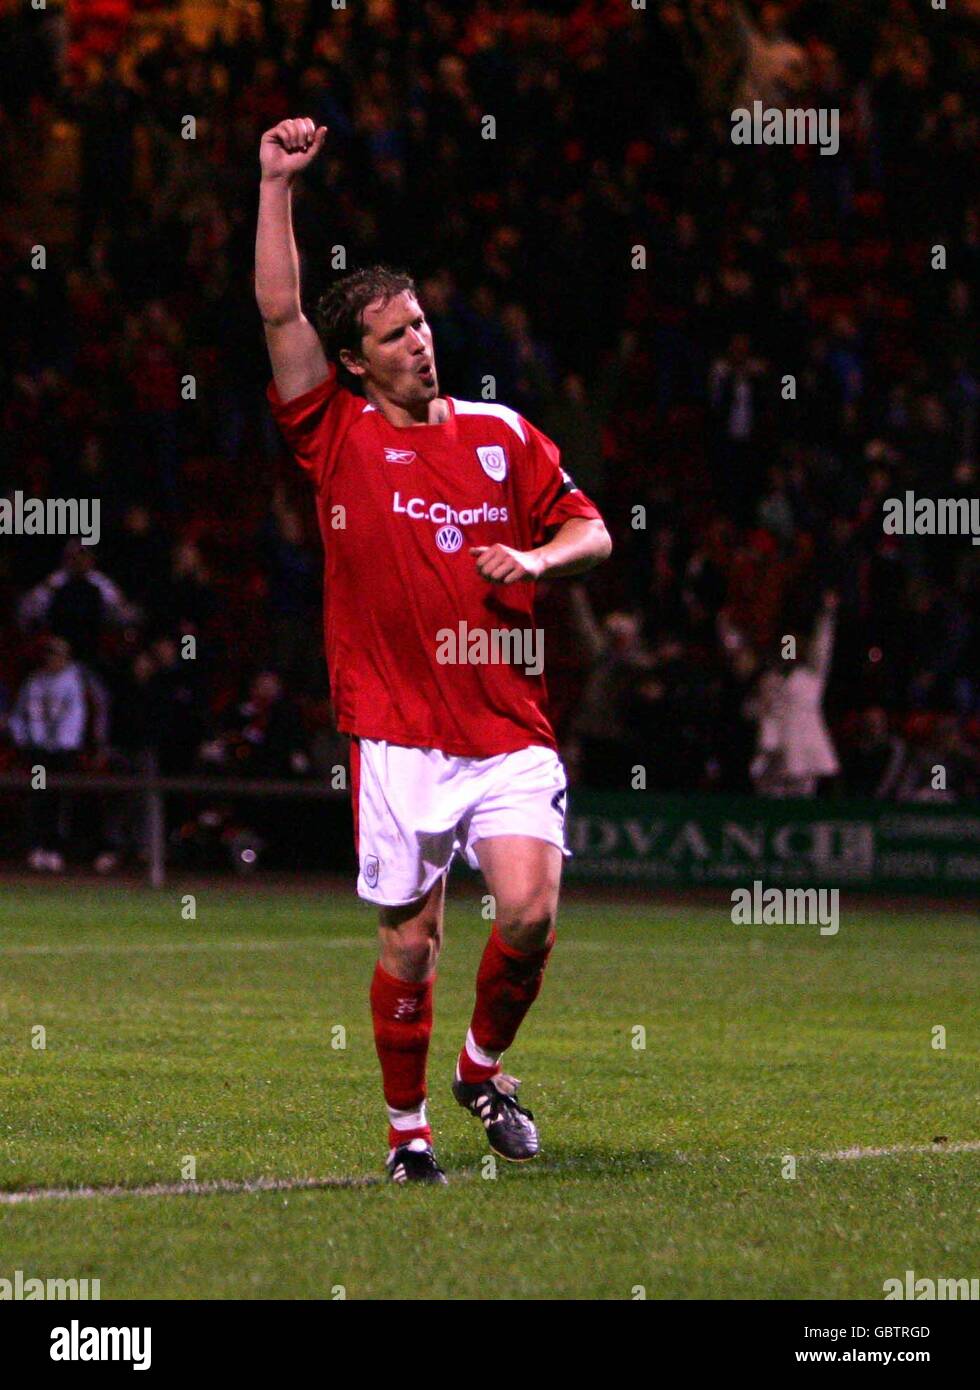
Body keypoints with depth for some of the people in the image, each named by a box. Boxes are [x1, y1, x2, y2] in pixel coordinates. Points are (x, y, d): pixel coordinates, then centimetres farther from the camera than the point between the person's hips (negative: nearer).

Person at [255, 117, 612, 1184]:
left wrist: (533, 558, -6)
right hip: (397, 730, -2)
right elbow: (278, 313, -4)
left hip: (509, 725, 2)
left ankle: (484, 1067, 13)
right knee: (409, 941, 0)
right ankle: (406, 1125, 16)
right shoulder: (338, 437, 3)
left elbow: (591, 532, 15)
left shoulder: (501, 436, 11)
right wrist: (277, 185, -7)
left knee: (529, 914, -13)